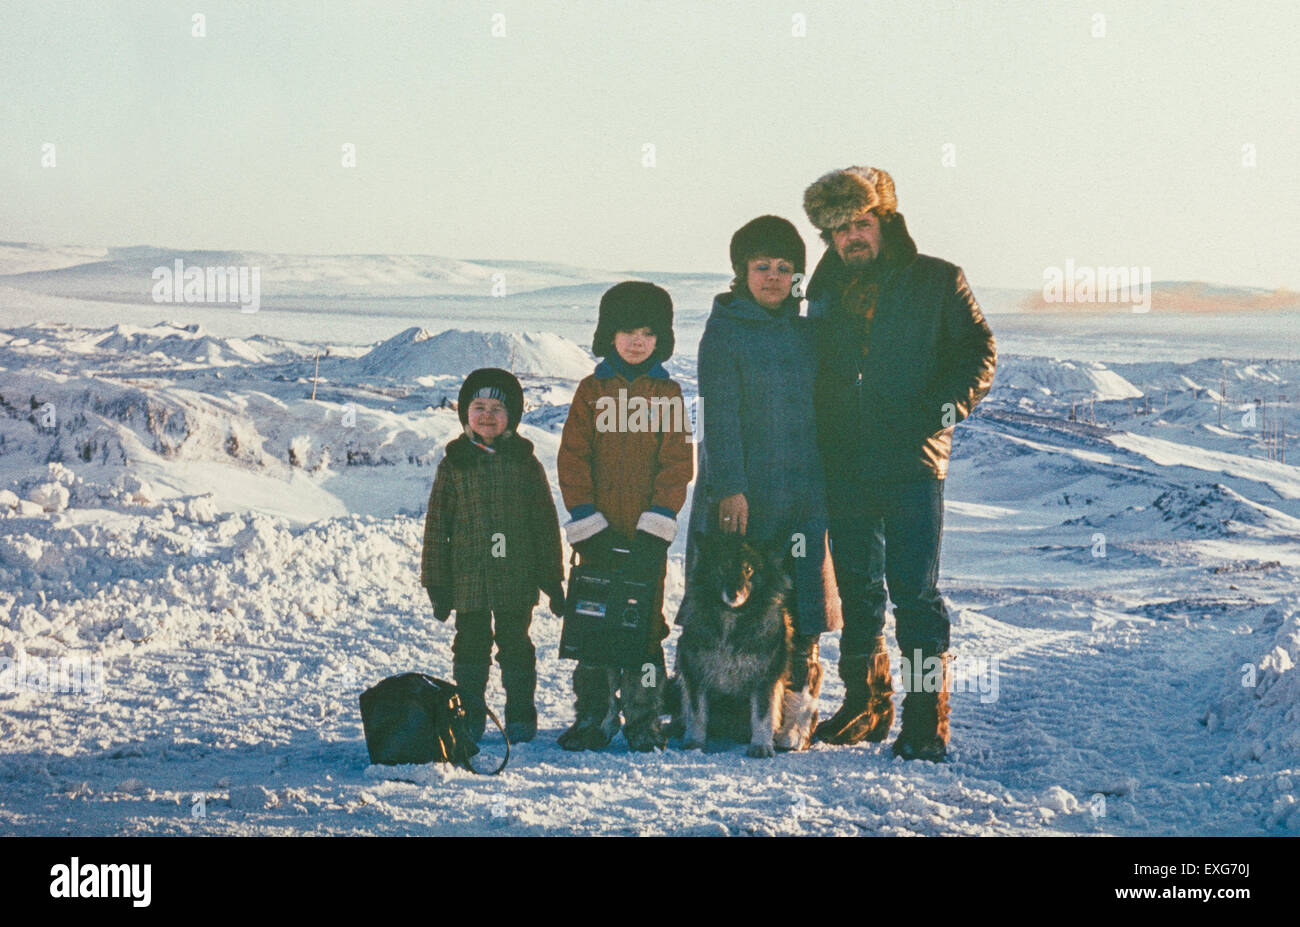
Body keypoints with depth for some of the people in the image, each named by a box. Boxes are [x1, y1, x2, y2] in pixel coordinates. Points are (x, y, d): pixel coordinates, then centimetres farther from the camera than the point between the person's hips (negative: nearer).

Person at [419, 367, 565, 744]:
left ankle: (520, 716, 16)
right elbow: (437, 525, 5)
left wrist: (552, 578, 5)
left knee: (515, 645, 6)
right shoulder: (454, 462, 3)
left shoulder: (524, 462, 3)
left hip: (516, 579, 0)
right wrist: (436, 582, 2)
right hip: (468, 578, 1)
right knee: (470, 645, 6)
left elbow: (545, 522, 7)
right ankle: (469, 716, 17)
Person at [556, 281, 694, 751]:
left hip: (648, 532, 0)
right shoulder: (591, 390, 6)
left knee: (645, 620, 0)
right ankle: (592, 717, 10)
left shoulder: (666, 393, 6)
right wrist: (587, 523, -8)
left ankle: (644, 719, 8)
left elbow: (678, 462, 1)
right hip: (600, 531, 1)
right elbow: (572, 458, 3)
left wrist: (656, 526, -10)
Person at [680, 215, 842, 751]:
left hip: (805, 489, 4)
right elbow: (719, 414, -7)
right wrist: (729, 486, -15)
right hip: (744, 490, -4)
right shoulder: (724, 331, 0)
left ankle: (795, 711, 3)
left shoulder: (805, 333, 14)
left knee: (801, 602, -2)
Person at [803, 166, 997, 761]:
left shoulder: (936, 282, 1)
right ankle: (866, 705, 25)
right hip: (842, 467, 4)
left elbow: (979, 350, 1)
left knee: (915, 593, -5)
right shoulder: (825, 290, 13)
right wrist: (813, 446, 6)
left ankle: (926, 720, 0)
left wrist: (949, 404, -16)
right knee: (856, 592, 12)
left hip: (913, 465, -4)